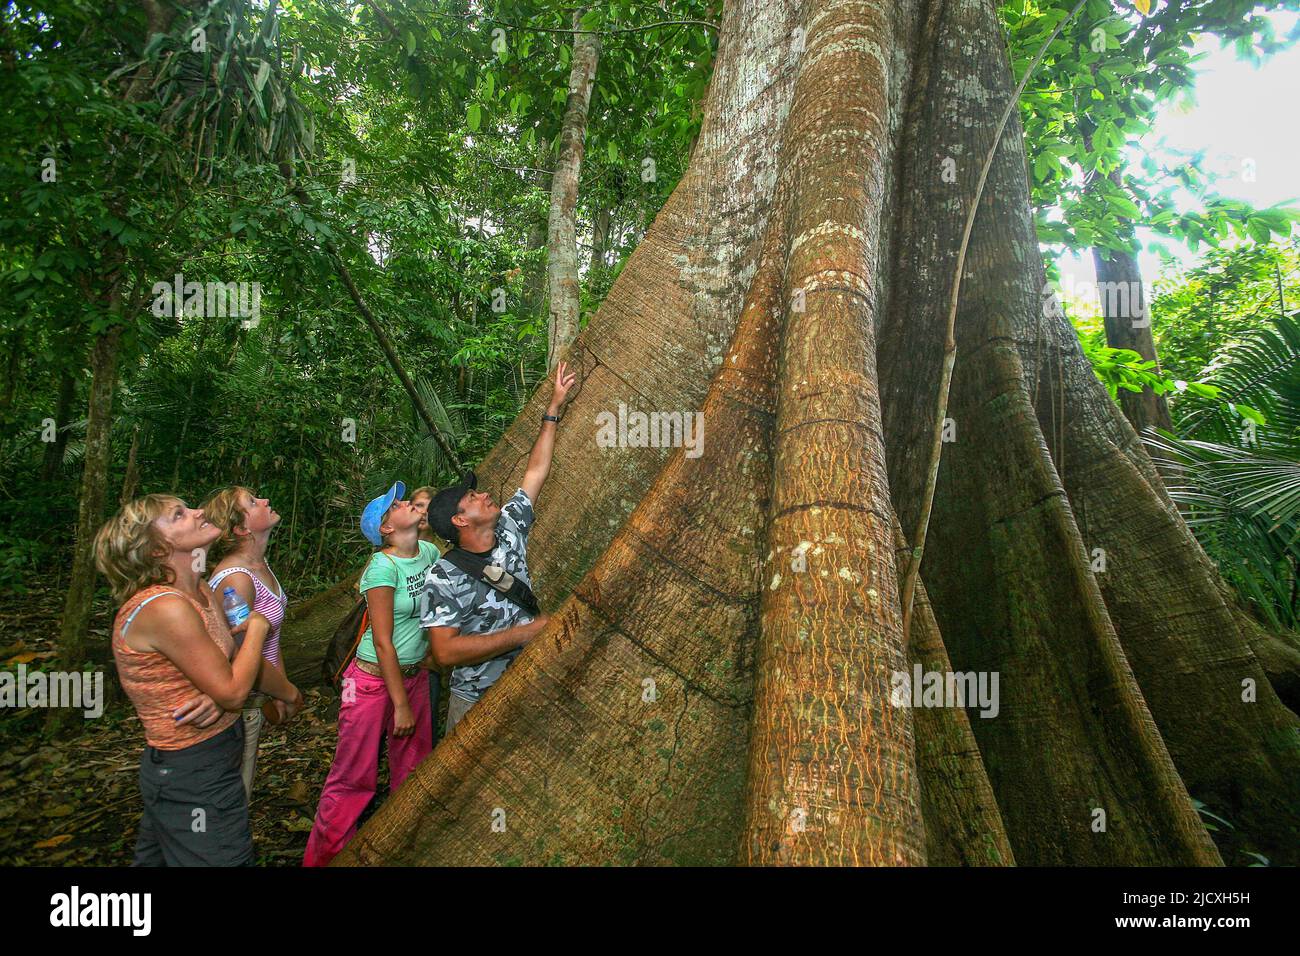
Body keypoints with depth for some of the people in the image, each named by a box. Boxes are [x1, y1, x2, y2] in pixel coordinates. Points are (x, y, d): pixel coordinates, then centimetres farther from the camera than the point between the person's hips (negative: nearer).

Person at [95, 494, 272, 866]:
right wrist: (257, 627, -7)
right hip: (194, 780, -8)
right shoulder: (164, 608, -26)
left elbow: (228, 664, 9)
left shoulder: (202, 592, 2)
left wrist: (219, 695, -14)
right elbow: (232, 692, -22)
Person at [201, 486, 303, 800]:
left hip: (255, 699, 9)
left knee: (247, 775, 27)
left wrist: (278, 691, 4)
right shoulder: (236, 579, -28)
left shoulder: (261, 565, 1)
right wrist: (290, 693, -12)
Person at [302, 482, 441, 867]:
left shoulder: (429, 552, -2)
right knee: (355, 778, 6)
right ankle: (323, 857, 27)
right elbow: (383, 643, -19)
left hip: (415, 675, 6)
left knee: (412, 771, 15)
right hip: (374, 680, -6)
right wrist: (401, 705, -16)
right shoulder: (383, 567, -20)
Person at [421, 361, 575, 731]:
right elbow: (444, 651, -26)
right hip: (476, 700, -5)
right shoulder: (442, 578, -19)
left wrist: (554, 409, 6)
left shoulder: (509, 531, -2)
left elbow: (535, 473, 4)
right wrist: (524, 633, -25)